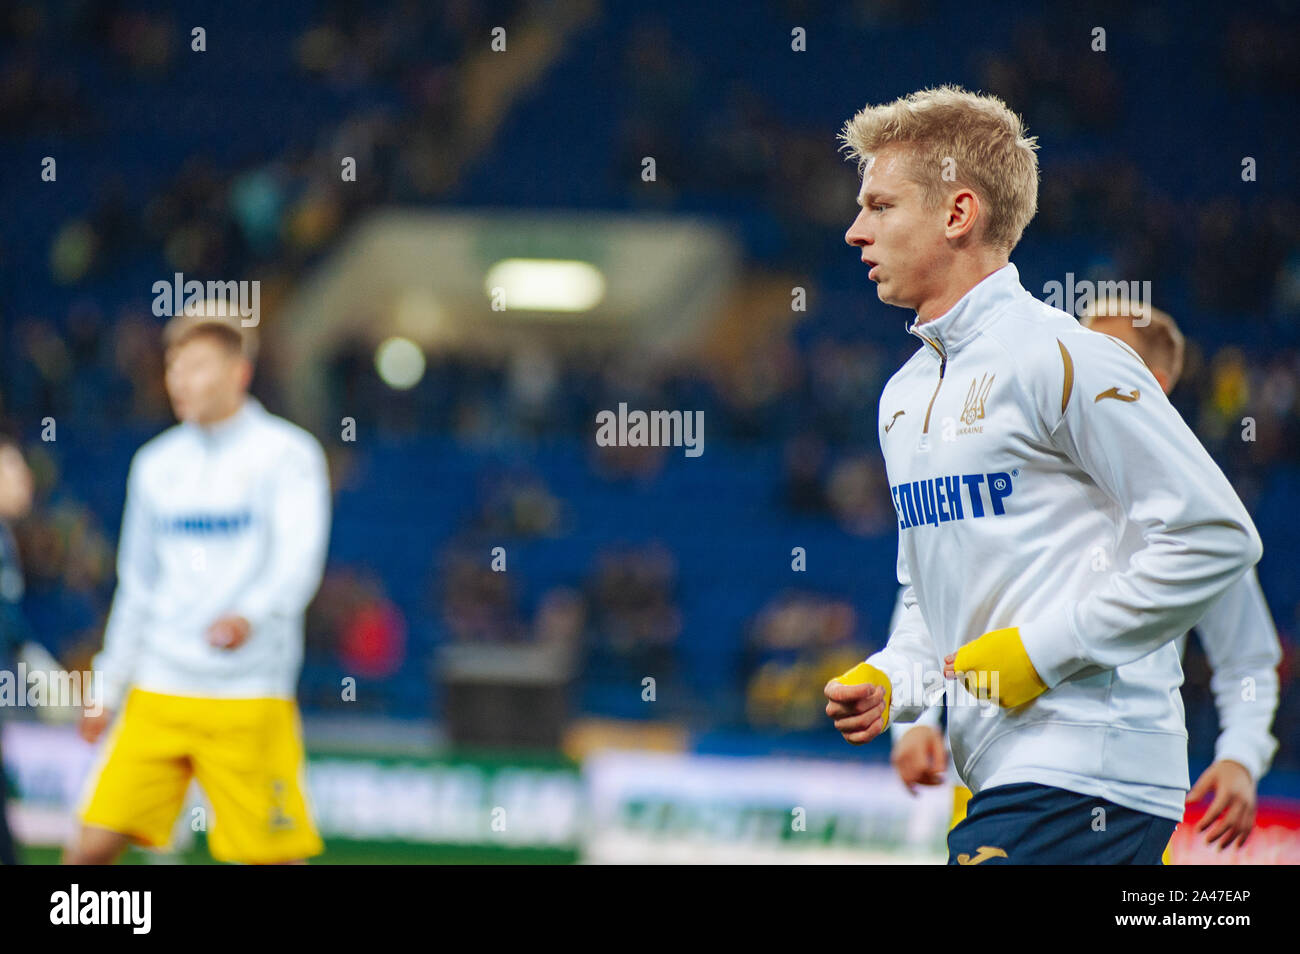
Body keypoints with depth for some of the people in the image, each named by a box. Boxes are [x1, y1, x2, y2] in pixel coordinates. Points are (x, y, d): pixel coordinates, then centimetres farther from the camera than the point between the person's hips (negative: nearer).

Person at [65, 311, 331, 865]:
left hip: (249, 699, -4)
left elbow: (299, 560, -17)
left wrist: (251, 616, -37)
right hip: (157, 695, 4)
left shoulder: (286, 454, -3)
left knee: (273, 859, -3)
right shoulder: (156, 465, 13)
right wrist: (107, 690, 20)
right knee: (93, 843, -5)